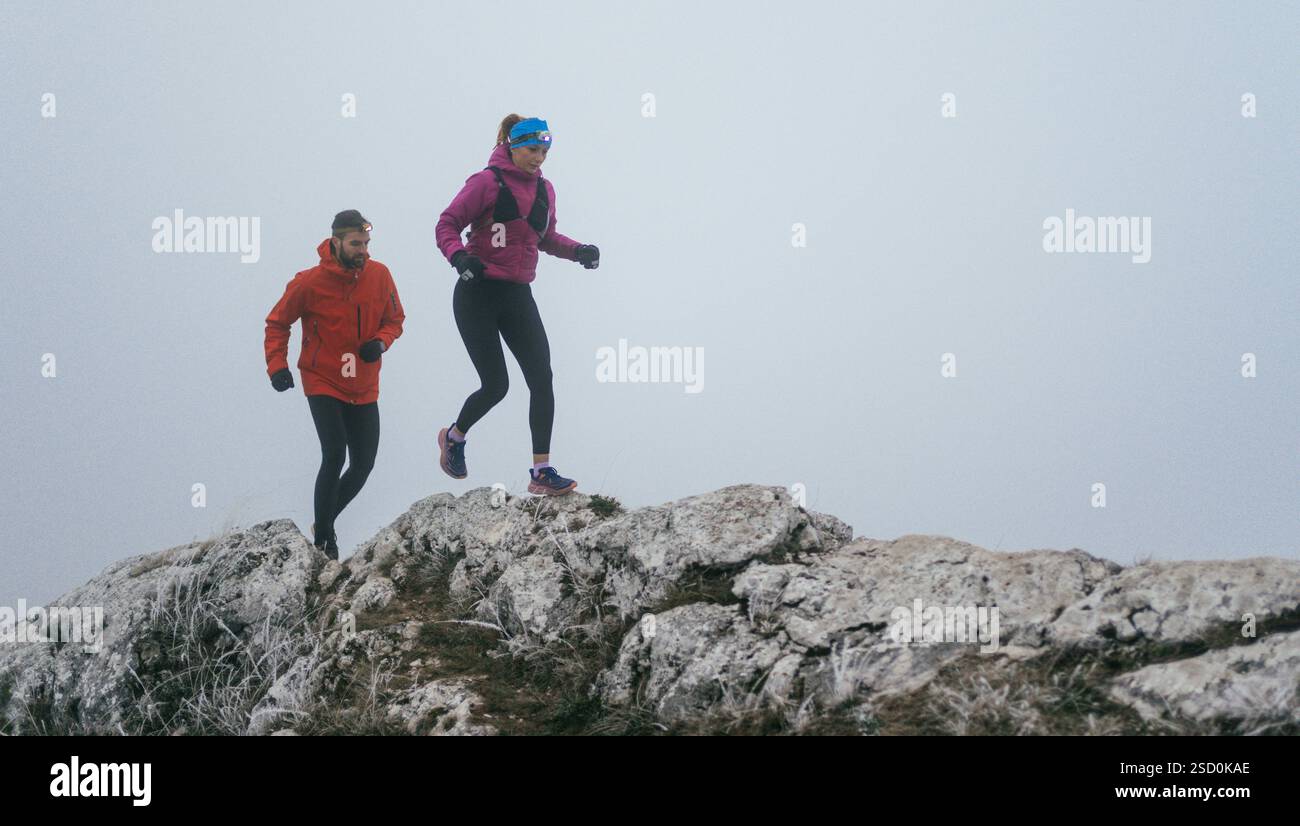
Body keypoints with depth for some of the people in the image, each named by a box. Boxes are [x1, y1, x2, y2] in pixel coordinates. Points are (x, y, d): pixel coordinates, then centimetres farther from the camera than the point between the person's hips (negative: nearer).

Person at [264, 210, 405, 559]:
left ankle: (325, 524, 30)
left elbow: (395, 318, 6)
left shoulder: (379, 275, -8)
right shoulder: (310, 282, -16)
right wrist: (277, 366, -15)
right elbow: (277, 323, -2)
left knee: (363, 464, 6)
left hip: (363, 388, 4)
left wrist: (381, 342, -15)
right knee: (334, 456, -18)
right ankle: (323, 540, -5)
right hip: (323, 383, -4)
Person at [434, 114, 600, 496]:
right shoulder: (487, 182, -9)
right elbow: (447, 225, -8)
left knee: (541, 378, -8)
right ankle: (455, 436, 26)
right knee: (495, 385, -5)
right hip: (478, 295, -6)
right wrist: (458, 256, -27)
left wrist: (577, 250, 5)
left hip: (518, 296, 6)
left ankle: (542, 472, -7)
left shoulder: (544, 189, 9)